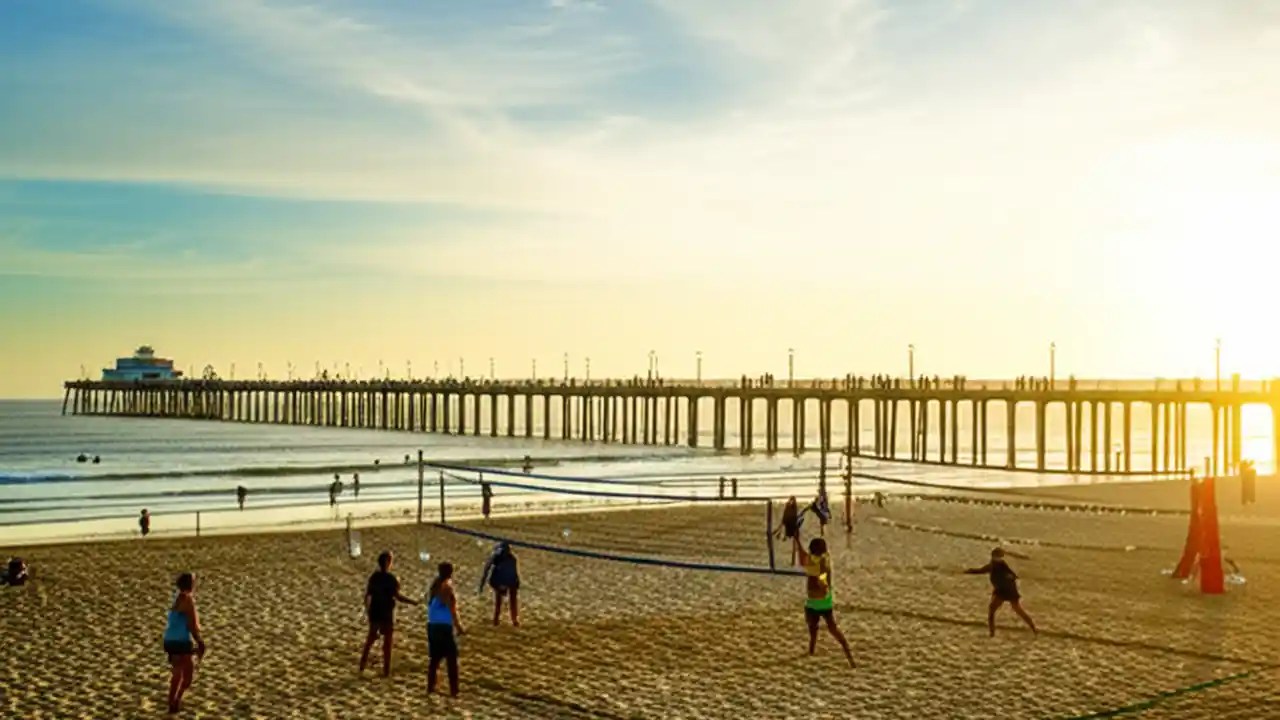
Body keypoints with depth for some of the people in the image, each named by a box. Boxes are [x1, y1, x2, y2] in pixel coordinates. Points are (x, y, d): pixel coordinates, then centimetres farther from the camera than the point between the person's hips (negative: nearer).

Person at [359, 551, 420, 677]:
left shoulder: (373, 577, 3)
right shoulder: (390, 578, -16)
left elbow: (367, 594, 8)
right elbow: (397, 596, -19)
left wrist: (367, 609, 23)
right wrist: (413, 602, -14)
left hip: (374, 612, 5)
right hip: (386, 613, -5)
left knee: (370, 639, 21)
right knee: (387, 642, 4)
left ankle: (363, 664, 26)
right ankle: (386, 671, 7)